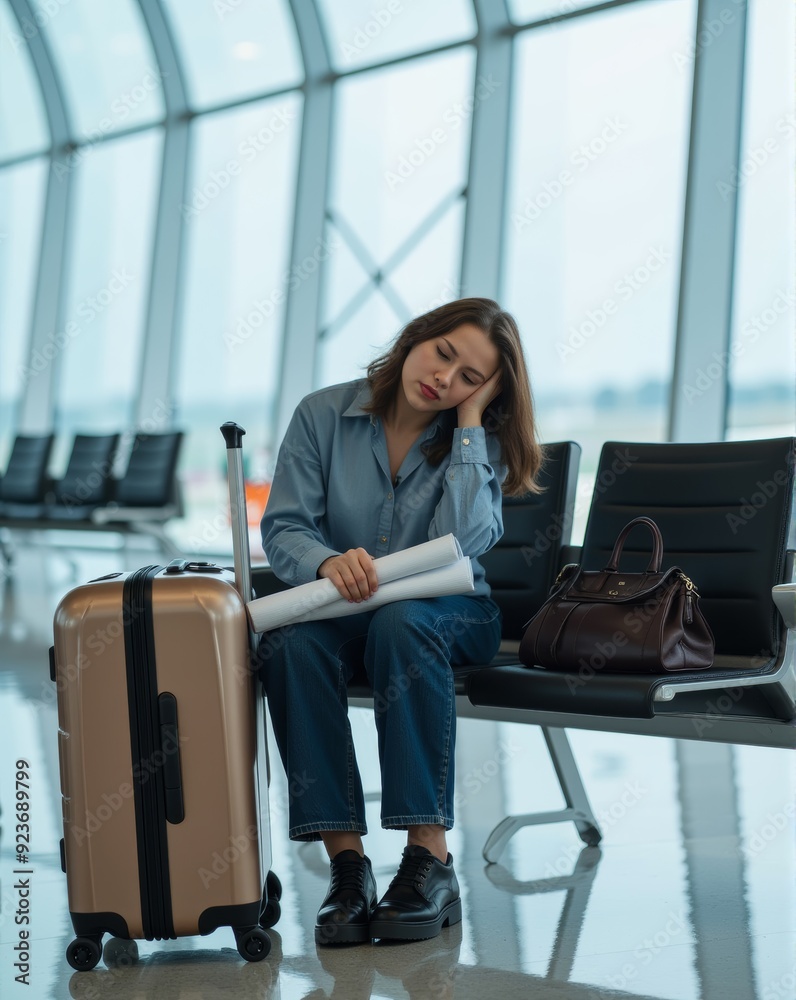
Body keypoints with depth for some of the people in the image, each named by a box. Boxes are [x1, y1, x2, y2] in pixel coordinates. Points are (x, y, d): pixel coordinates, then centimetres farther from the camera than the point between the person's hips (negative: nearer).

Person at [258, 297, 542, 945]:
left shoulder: (479, 442, -1)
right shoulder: (324, 415, -1)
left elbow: (459, 542, -20)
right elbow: (283, 528, -6)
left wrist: (470, 419, -15)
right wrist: (329, 562, -29)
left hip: (450, 612, -1)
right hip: (339, 607, 1)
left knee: (400, 622, -37)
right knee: (291, 642, -34)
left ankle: (430, 861, -36)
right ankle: (346, 862, -32)